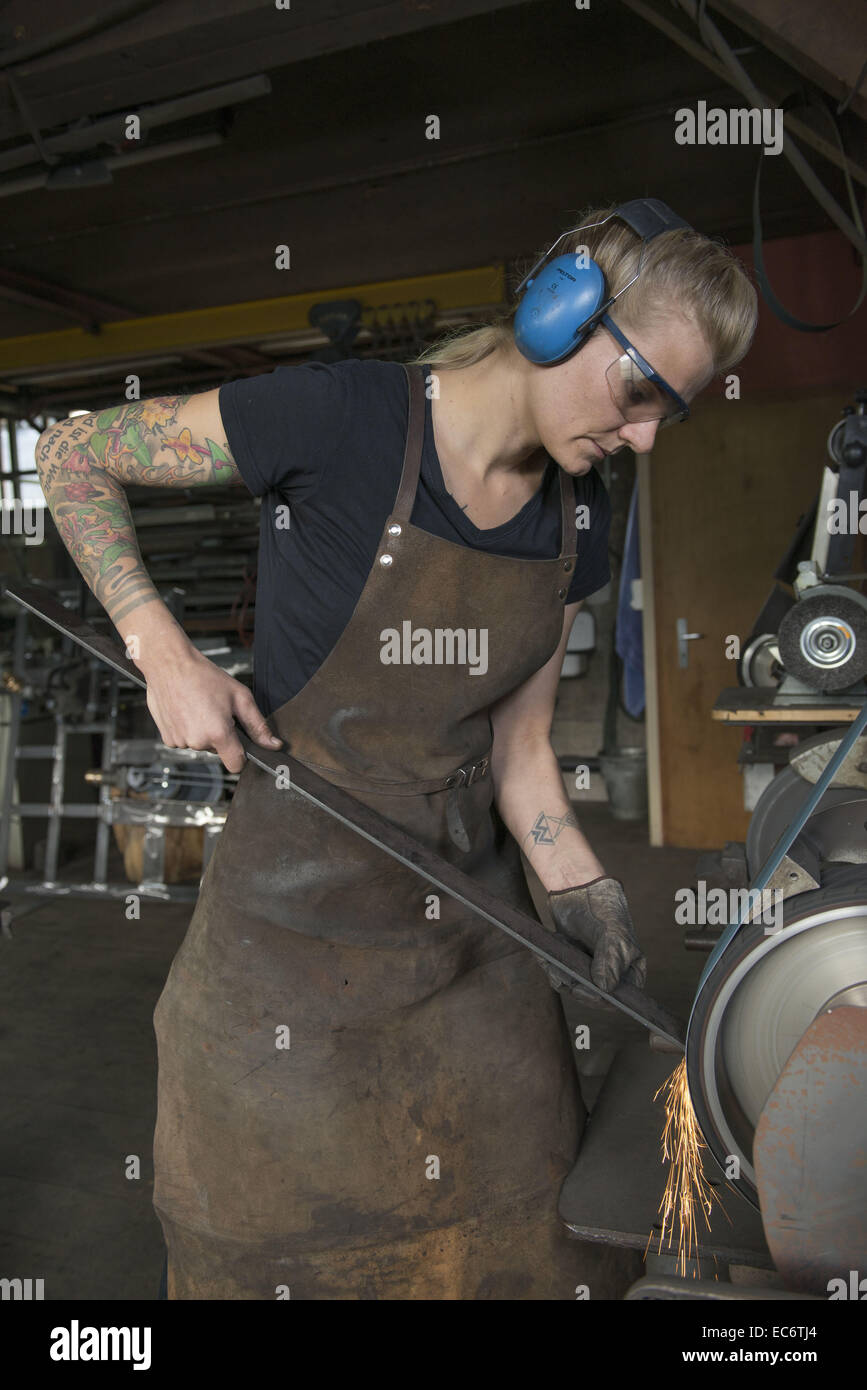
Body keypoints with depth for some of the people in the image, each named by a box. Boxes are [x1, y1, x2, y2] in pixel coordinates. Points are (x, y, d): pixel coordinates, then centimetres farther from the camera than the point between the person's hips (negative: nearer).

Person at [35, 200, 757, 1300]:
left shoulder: (577, 518, 0)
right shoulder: (340, 418, -19)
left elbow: (517, 745, 5)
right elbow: (72, 455, -9)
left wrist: (584, 899, -6)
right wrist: (164, 654, -18)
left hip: (471, 926, 5)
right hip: (296, 929, -5)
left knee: (521, 1245, 19)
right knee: (283, 1248, 17)